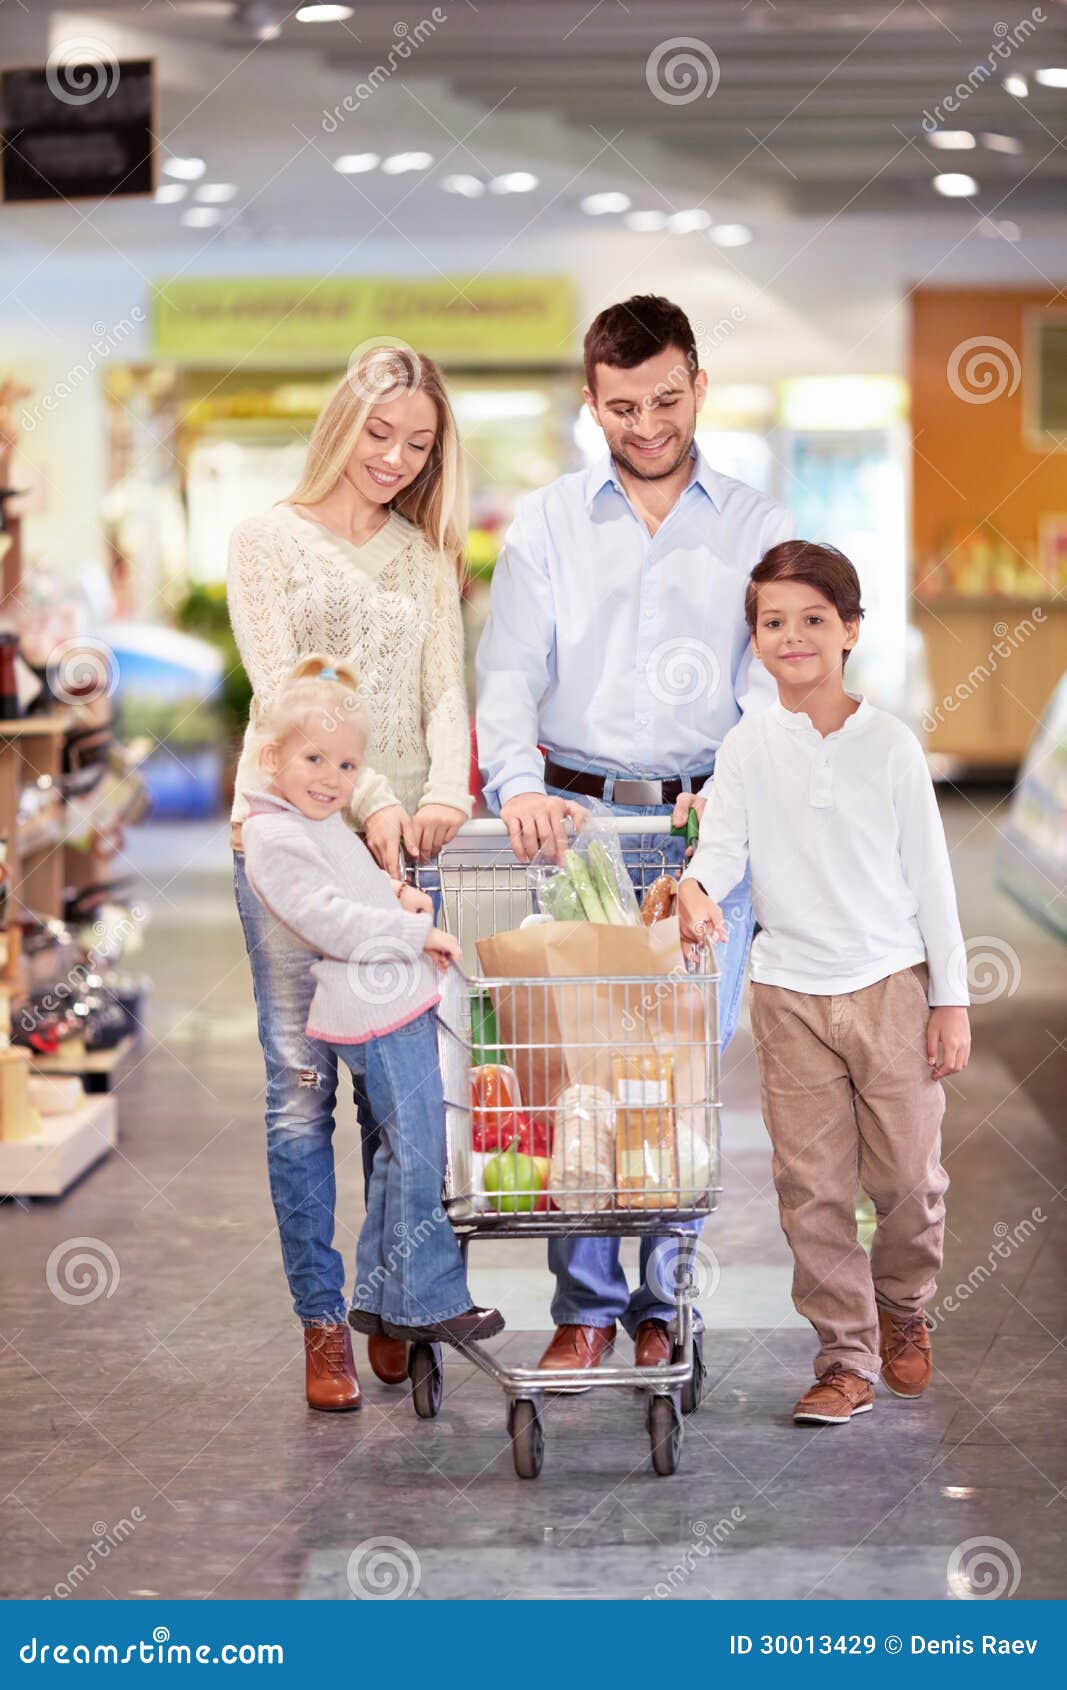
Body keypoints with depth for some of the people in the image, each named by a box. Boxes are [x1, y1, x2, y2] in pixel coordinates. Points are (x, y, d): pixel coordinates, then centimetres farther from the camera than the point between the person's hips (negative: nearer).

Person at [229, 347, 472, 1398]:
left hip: (398, 835, 3)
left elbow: (444, 689, 6)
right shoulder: (268, 541, 5)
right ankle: (321, 1319, 3)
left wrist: (445, 793, -14)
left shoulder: (425, 556, 16)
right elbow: (282, 691, -6)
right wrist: (366, 799, -18)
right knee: (301, 1077, -3)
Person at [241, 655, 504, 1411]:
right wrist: (421, 933, -15)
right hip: (380, 1014, -10)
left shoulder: (329, 823, 16)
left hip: (401, 1000, 10)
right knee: (418, 1153, -6)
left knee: (401, 1152, 14)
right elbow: (331, 921, -20)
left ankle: (381, 1295, 22)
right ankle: (425, 1300, 4)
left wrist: (396, 890, 9)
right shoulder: (274, 837, -13)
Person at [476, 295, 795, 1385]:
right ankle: (585, 1305, 7)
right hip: (574, 816, 0)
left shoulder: (755, 530, 9)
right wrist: (518, 782, -19)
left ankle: (662, 1306, 11)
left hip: (706, 826, 0)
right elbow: (508, 672, 1)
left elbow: (774, 683, 1)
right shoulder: (546, 523, 9)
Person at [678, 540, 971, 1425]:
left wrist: (951, 998, 1)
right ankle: (846, 1357, 11)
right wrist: (696, 888, -27)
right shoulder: (746, 748, 2)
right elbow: (722, 848, -3)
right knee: (812, 1185, 2)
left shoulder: (891, 744, -1)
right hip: (789, 991, 1)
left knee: (908, 1172, 4)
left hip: (891, 984, -1)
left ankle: (903, 1307, 31)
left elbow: (930, 876, 2)